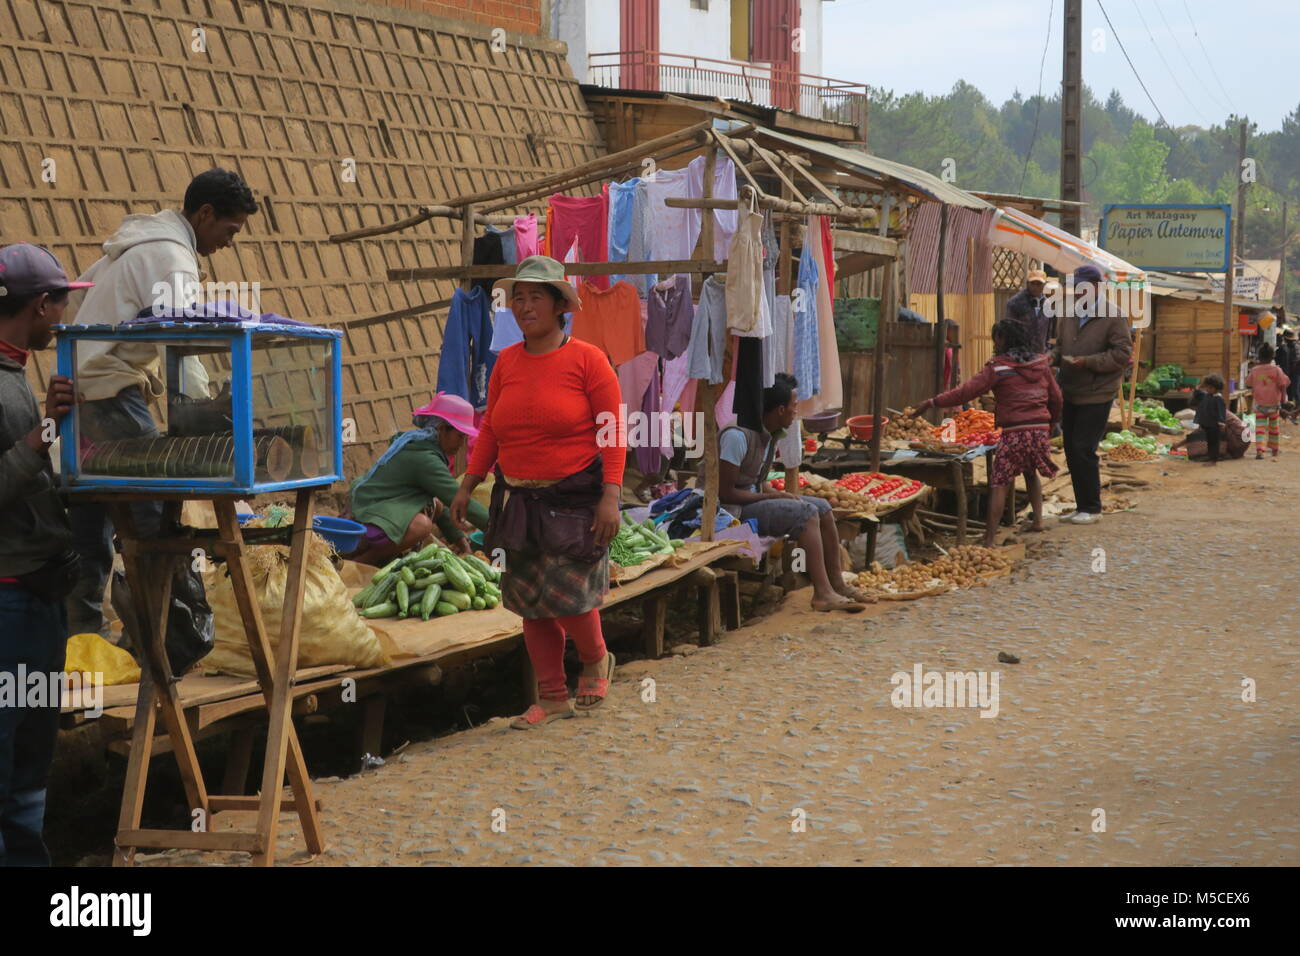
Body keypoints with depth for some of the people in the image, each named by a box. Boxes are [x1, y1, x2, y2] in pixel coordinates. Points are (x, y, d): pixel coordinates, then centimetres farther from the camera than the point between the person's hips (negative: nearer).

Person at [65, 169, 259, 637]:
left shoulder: (139, 236, 15)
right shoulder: (173, 259, -15)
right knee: (155, 510, -11)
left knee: (91, 511, 14)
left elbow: (80, 293, 25)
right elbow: (182, 350, -21)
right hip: (111, 389, -10)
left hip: (78, 384, 10)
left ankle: (84, 624, 20)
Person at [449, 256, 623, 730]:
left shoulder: (587, 359, -7)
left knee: (567, 593, -9)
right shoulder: (507, 362, 7)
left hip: (575, 499, -5)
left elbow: (612, 432, -10)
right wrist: (467, 486, 7)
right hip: (521, 501, 5)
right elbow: (489, 430, 12)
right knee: (530, 601, 6)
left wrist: (611, 496, -17)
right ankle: (552, 698, 17)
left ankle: (596, 661, 22)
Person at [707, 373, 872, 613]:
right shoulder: (737, 435, -22)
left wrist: (780, 494, -5)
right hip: (730, 510, -10)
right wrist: (774, 497, -18)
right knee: (805, 512, -22)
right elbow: (725, 492, -22)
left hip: (753, 498, 10)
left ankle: (837, 584, 7)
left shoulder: (770, 434, 8)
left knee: (822, 508, 2)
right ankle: (822, 593, -24)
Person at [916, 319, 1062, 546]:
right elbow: (1056, 397, 18)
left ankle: (989, 540, -11)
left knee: (999, 483, -6)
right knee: (1031, 473, 30)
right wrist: (1052, 422, 34)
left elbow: (967, 391, -10)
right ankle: (1038, 519, 27)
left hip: (1014, 432, -6)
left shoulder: (997, 367, -5)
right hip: (1041, 429, 6)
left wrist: (933, 402, -6)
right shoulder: (1041, 363, 12)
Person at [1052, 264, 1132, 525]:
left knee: (1083, 449, -9)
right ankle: (1081, 506, 21)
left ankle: (1091, 507, 3)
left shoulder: (1113, 316, -10)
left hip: (1096, 395, -7)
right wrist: (1052, 357, -1)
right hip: (1070, 394, 7)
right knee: (1071, 449, 10)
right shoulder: (1069, 313, 10)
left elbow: (1122, 354, -13)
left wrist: (1088, 362, -21)